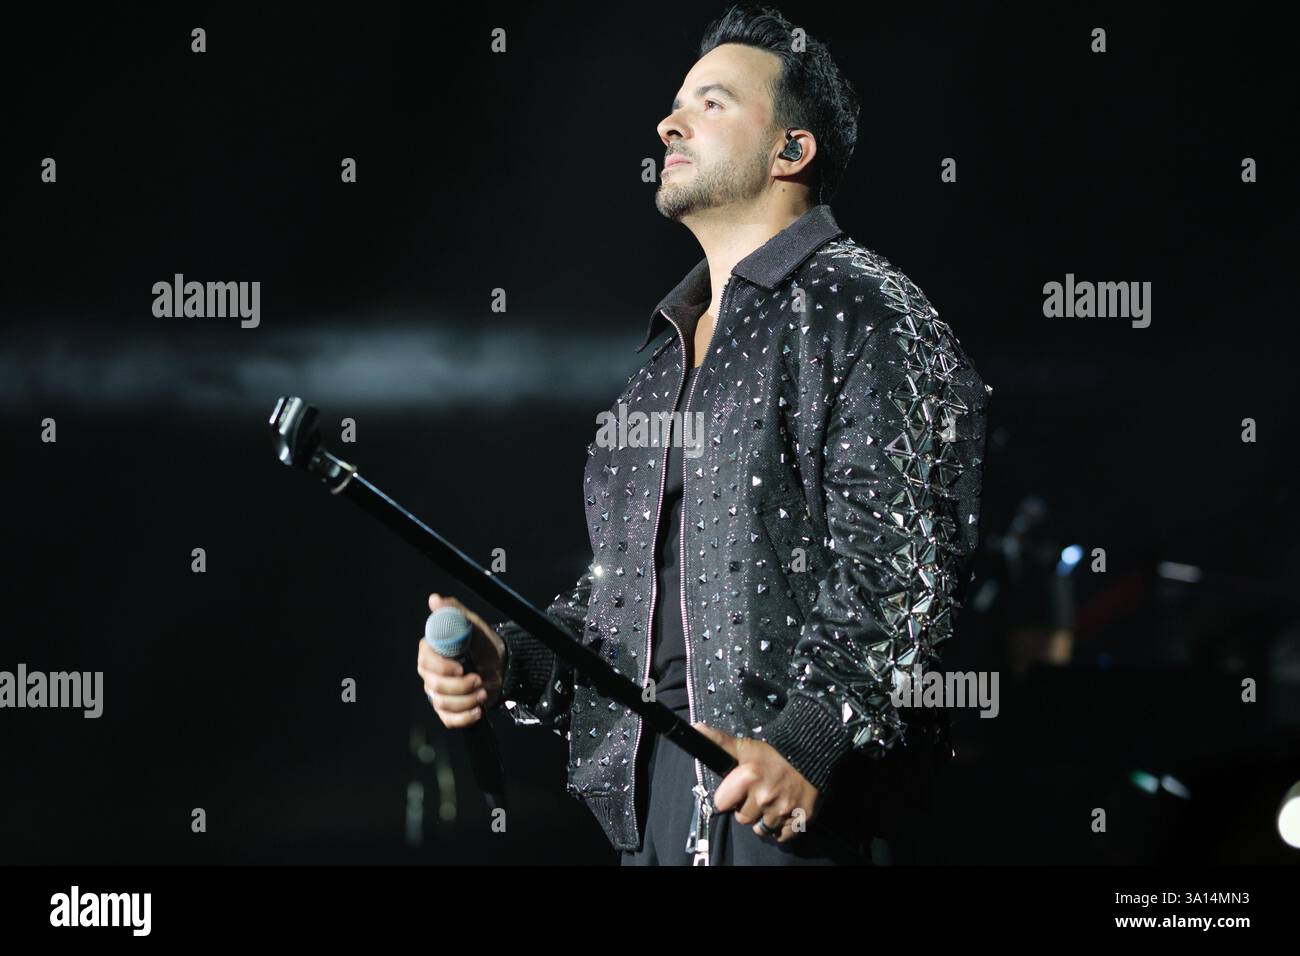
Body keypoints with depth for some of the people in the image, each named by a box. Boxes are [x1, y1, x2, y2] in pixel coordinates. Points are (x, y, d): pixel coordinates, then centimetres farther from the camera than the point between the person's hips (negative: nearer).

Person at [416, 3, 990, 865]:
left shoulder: (860, 308, -2)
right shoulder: (668, 356, 23)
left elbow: (900, 564, -13)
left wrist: (810, 740, -23)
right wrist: (511, 662, 5)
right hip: (645, 785, 7)